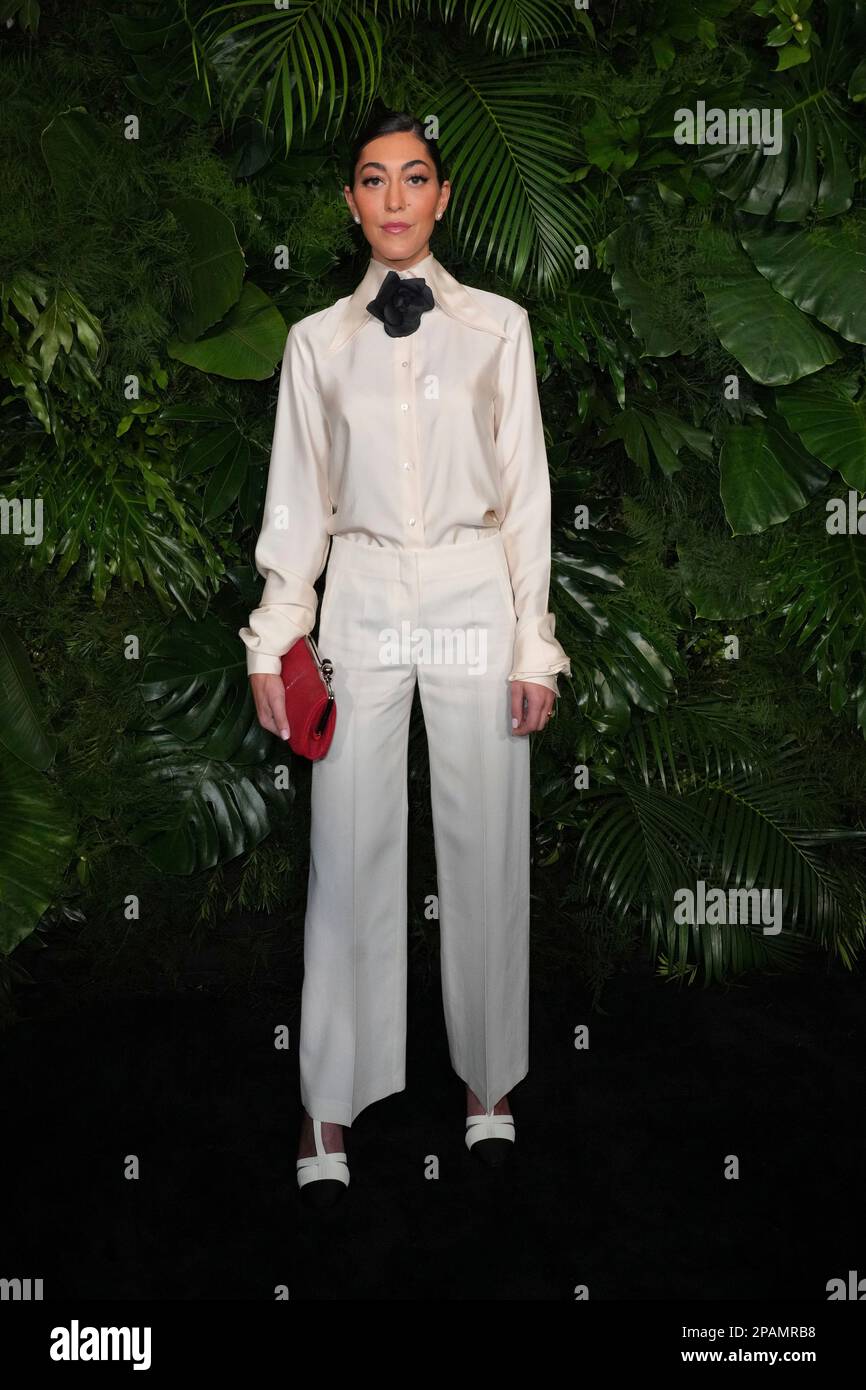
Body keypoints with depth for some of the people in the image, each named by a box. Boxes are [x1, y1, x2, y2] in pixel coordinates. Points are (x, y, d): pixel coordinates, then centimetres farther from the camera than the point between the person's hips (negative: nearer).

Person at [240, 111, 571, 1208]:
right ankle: (329, 1110, 9)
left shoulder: (497, 325, 6)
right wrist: (273, 642, 2)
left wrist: (532, 642, -2)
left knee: (485, 849, 4)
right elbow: (297, 500, 8)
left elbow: (525, 490, 4)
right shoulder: (317, 340, 8)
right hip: (361, 602, 1)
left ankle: (489, 1085, 20)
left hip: (474, 597, 0)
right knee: (350, 853, 0)